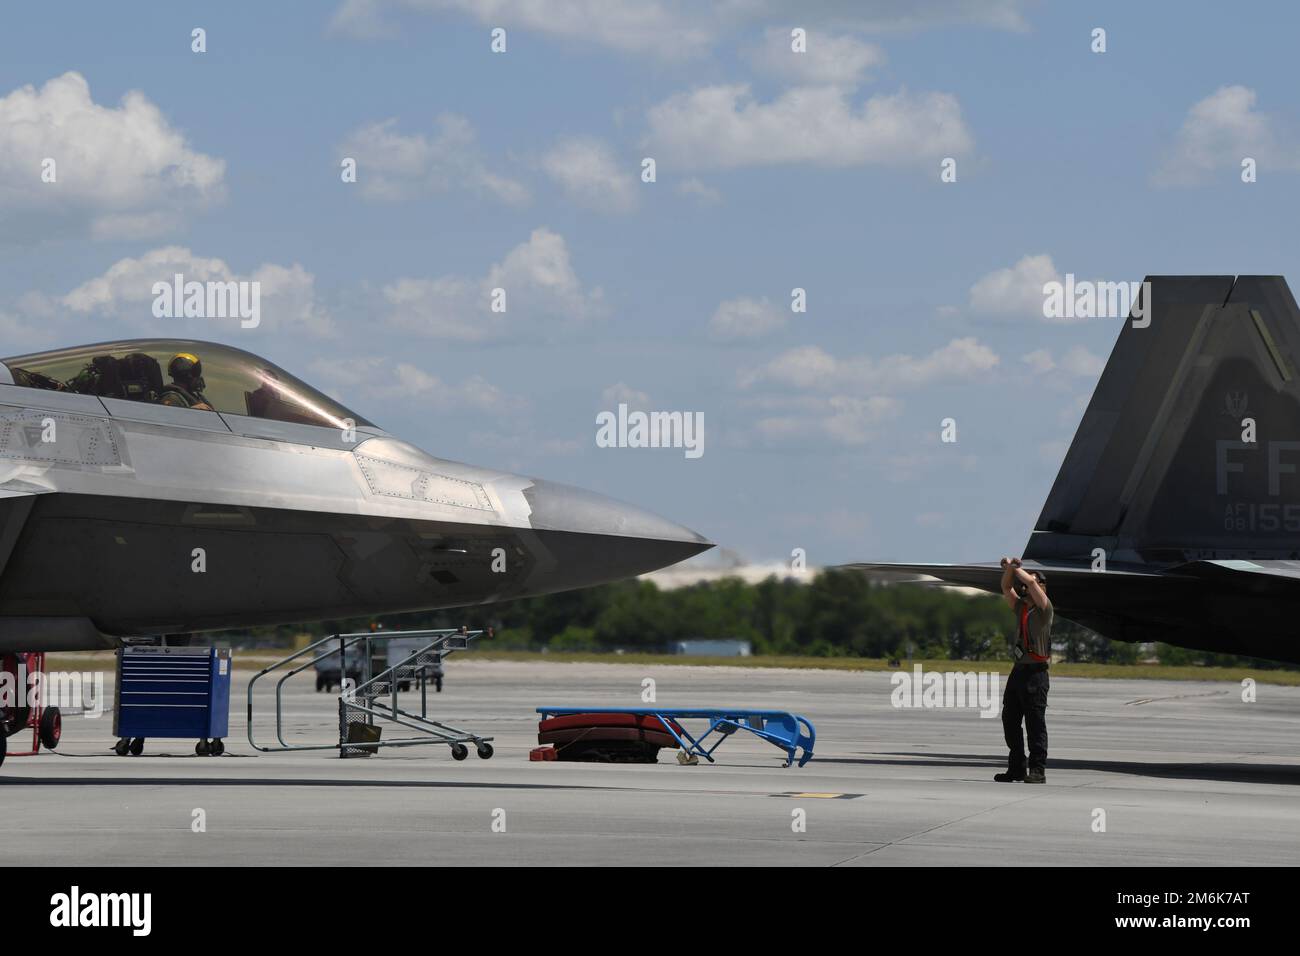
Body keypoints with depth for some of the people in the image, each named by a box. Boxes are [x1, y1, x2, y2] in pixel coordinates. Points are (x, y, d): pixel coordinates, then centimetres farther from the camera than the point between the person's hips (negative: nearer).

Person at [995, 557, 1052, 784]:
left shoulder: (1043, 608, -4)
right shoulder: (1021, 607, 17)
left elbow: (1031, 581, -16)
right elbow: (1006, 588, 16)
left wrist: (1018, 569, -3)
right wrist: (1009, 568, 1)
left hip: (1035, 672, -8)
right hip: (1018, 670, 8)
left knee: (1035, 723, -8)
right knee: (1010, 721, 9)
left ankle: (1038, 770, -7)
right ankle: (1016, 768, 17)